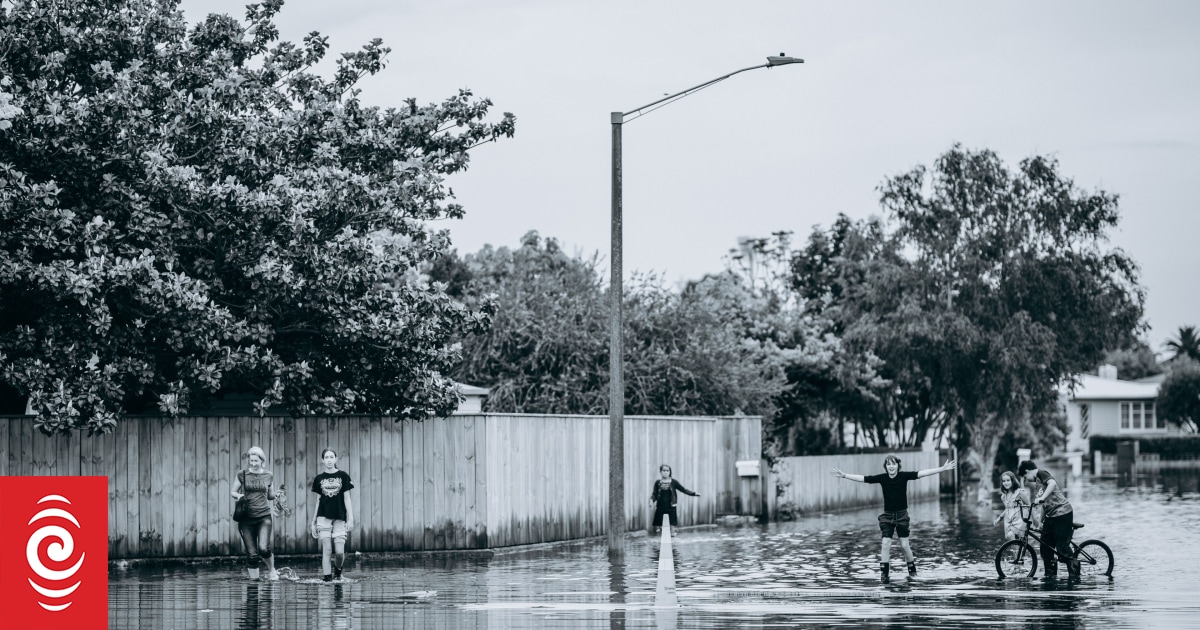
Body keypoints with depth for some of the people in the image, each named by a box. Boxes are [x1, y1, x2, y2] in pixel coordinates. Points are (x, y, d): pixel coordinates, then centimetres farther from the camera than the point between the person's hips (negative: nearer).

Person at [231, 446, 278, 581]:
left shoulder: (268, 475, 7)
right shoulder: (242, 475, 2)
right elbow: (232, 492, 10)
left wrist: (277, 494, -1)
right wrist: (238, 496, -12)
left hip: (264, 517, 0)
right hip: (246, 518, 0)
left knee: (263, 548, -18)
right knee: (252, 553, -3)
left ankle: (272, 570, 9)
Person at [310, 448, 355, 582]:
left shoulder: (342, 476, 4)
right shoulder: (319, 478, 8)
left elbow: (347, 498, 4)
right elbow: (318, 500, 13)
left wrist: (350, 518, -3)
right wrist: (313, 522, 12)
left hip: (340, 518, -1)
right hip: (323, 518, 1)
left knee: (339, 551, -7)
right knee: (326, 550, -6)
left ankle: (338, 571, 22)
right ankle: (326, 577, -3)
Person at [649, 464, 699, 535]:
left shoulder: (673, 482, 2)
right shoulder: (658, 482, 4)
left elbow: (683, 490, 3)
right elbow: (654, 494, 4)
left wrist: (694, 493, -5)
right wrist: (651, 500, -16)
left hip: (670, 506, -1)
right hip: (660, 507, 1)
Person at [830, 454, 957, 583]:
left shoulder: (904, 476, -9)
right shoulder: (882, 478, -7)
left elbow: (922, 473, -14)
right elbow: (862, 478, -7)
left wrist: (942, 469, -20)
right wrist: (844, 475, -12)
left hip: (902, 515, -1)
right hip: (887, 515, 1)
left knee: (904, 545, 2)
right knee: (886, 543, -9)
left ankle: (912, 570, 23)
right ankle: (884, 573, -3)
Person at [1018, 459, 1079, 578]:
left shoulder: (1042, 474, -6)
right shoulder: (1036, 484, 21)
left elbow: (1052, 483, -28)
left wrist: (1041, 498, -35)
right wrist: (1041, 522, 25)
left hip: (1062, 514, -10)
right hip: (1050, 516, 10)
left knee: (1062, 548, -8)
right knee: (1046, 548, 8)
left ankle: (1074, 575, 0)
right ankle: (1050, 575, 17)